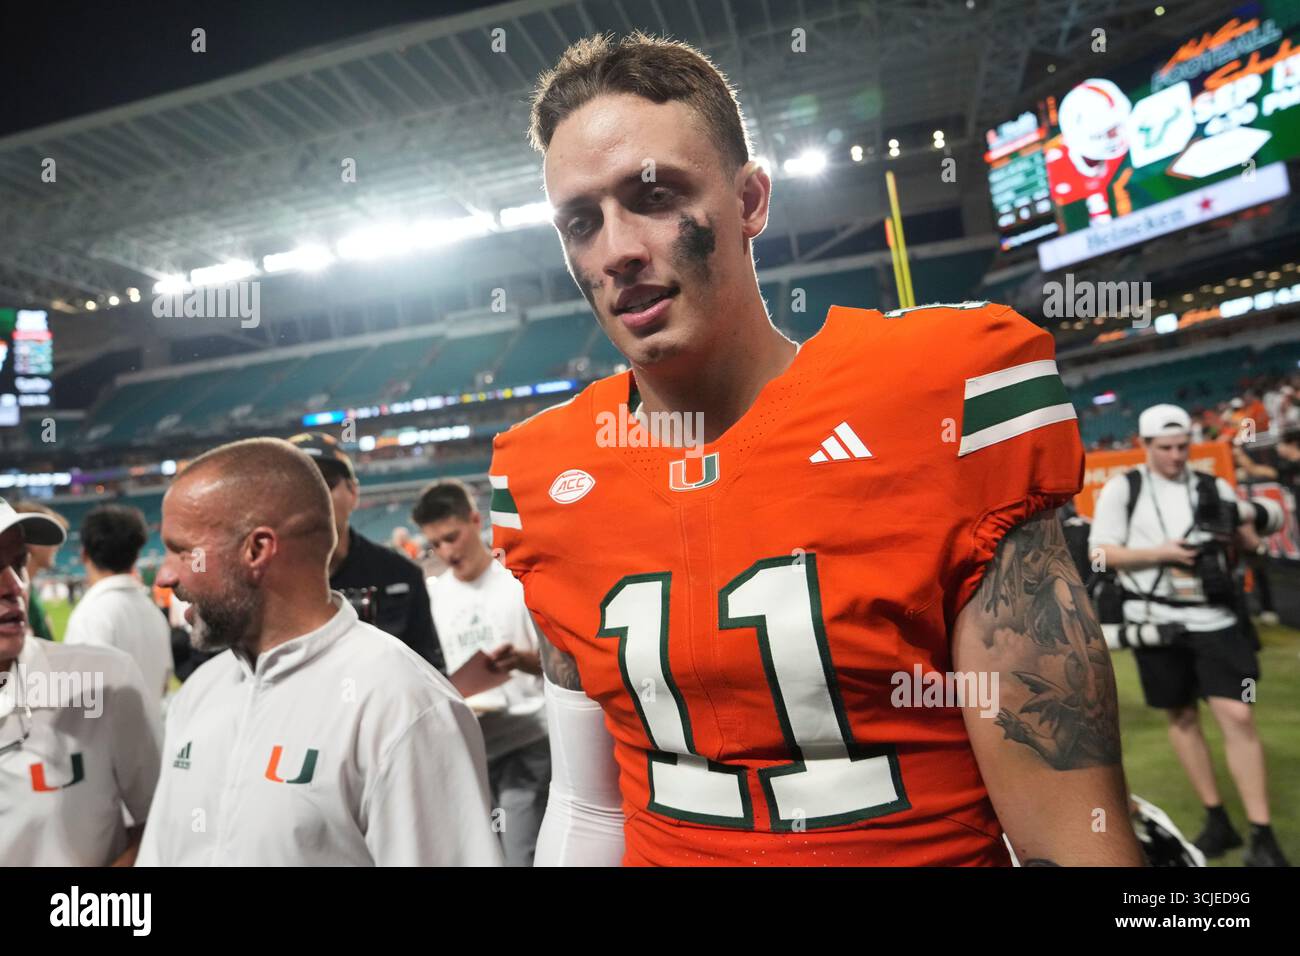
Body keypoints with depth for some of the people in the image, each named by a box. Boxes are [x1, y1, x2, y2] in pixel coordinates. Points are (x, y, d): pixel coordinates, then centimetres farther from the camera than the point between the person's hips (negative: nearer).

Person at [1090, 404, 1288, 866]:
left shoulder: (1215, 488, 6)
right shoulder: (1121, 489, 0)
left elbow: (1248, 547, 11)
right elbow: (1101, 552, -3)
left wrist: (1237, 534, -11)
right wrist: (1159, 553, -14)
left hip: (1213, 618, 1)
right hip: (1156, 620, 0)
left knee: (1238, 717, -6)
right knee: (1182, 717, 10)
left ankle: (1263, 838, 5)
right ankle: (1217, 821, 26)